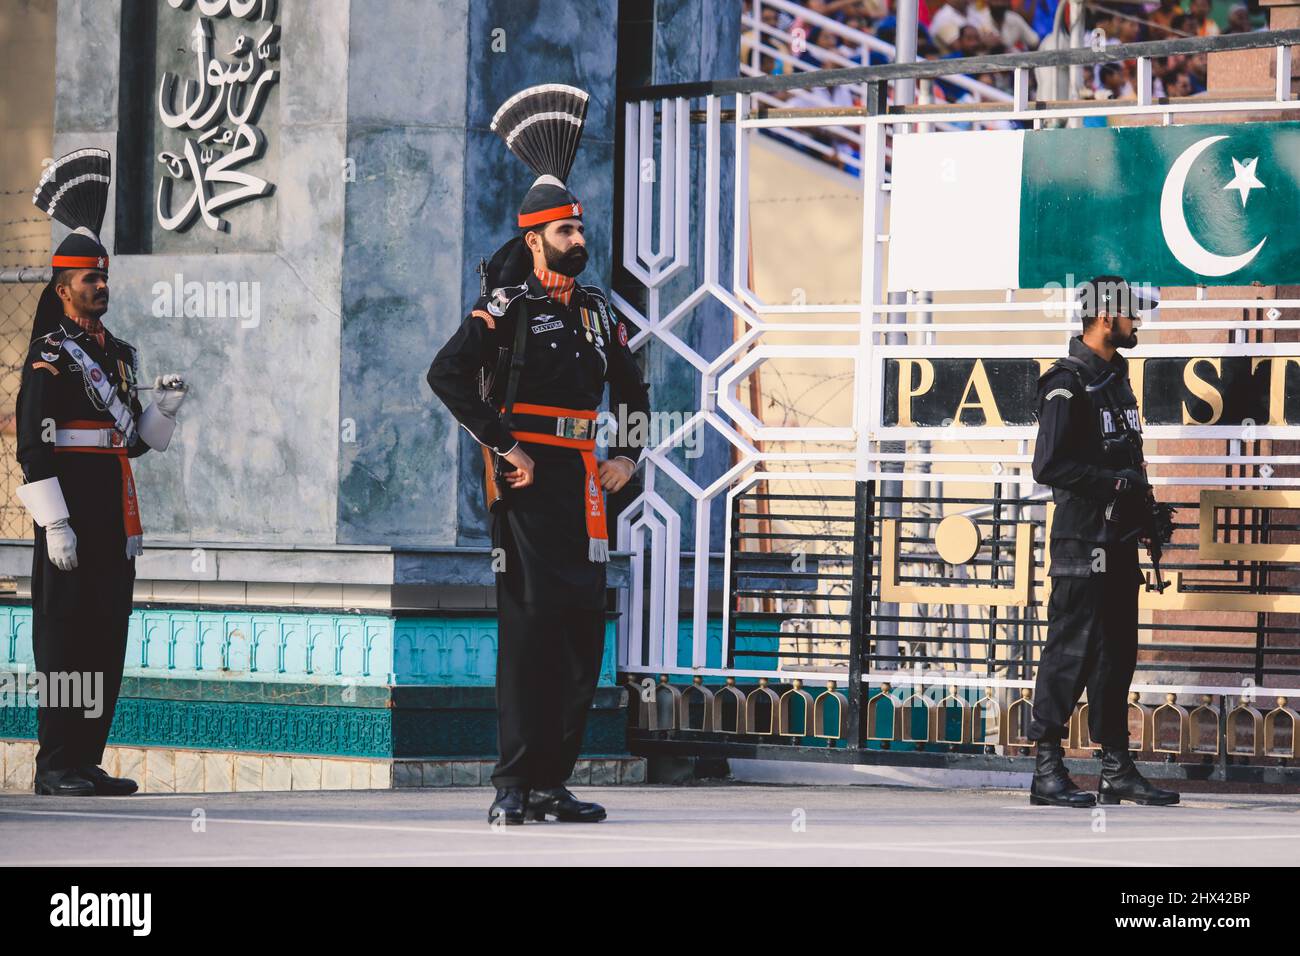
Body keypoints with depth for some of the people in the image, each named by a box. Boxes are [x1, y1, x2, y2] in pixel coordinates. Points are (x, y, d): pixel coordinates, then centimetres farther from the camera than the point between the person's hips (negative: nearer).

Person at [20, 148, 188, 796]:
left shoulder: (119, 354, 16)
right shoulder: (48, 355, -8)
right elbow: (33, 446, -13)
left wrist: (162, 408, 0)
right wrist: (55, 524, -19)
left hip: (115, 518, 8)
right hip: (72, 513, -8)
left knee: (107, 639, 8)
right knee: (64, 639, -6)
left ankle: (89, 761, 13)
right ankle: (57, 767, -4)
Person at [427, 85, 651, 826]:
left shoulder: (597, 311, 15)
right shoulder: (507, 306, -5)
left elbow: (632, 388, 29)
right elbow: (448, 374, -17)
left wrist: (629, 456, 16)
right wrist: (503, 446, -17)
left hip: (585, 484, 7)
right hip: (528, 479, -7)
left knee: (583, 628, 5)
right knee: (529, 627, -11)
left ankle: (555, 781, 12)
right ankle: (516, 785, -10)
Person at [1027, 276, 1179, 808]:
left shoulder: (1115, 378, 16)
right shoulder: (1068, 384, -13)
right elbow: (1049, 465, -20)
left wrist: (1143, 497, 14)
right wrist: (1114, 482, -18)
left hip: (1118, 540, 9)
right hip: (1082, 540, -9)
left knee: (1116, 654, 11)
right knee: (1071, 652, -8)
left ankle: (1117, 770, 15)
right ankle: (1047, 770, -4)